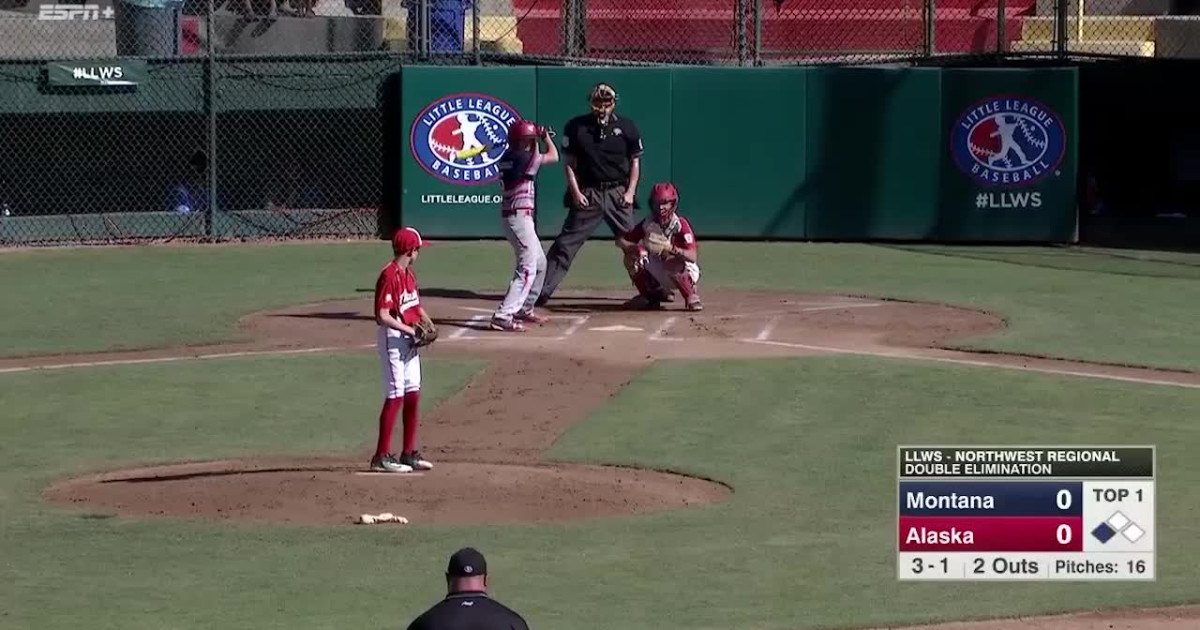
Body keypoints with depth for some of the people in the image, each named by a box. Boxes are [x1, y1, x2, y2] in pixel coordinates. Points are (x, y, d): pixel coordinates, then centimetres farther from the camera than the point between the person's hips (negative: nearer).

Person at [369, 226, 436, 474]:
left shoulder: (409, 274, 11)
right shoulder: (389, 275, -18)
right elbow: (383, 316, -22)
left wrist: (427, 321, 4)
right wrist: (409, 330, -20)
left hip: (409, 338, 9)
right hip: (392, 337, -9)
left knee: (413, 395, 12)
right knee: (395, 396, -9)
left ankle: (409, 453, 21)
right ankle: (382, 457, -5)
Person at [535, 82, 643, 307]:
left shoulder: (627, 126, 2)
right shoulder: (576, 127, -1)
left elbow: (635, 161, 8)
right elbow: (569, 162, 2)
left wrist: (630, 191, -2)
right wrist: (575, 192, -8)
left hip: (618, 193, 1)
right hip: (587, 194, -1)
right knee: (567, 242, -3)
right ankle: (542, 290, -3)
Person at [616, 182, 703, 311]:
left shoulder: (680, 224, -22)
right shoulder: (648, 224, -9)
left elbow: (693, 257, -33)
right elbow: (620, 241, -11)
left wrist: (671, 249, -51)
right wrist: (636, 247, -33)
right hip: (659, 275, 5)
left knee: (676, 264, -38)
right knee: (631, 257, -13)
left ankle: (692, 297, -12)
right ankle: (651, 295, 6)